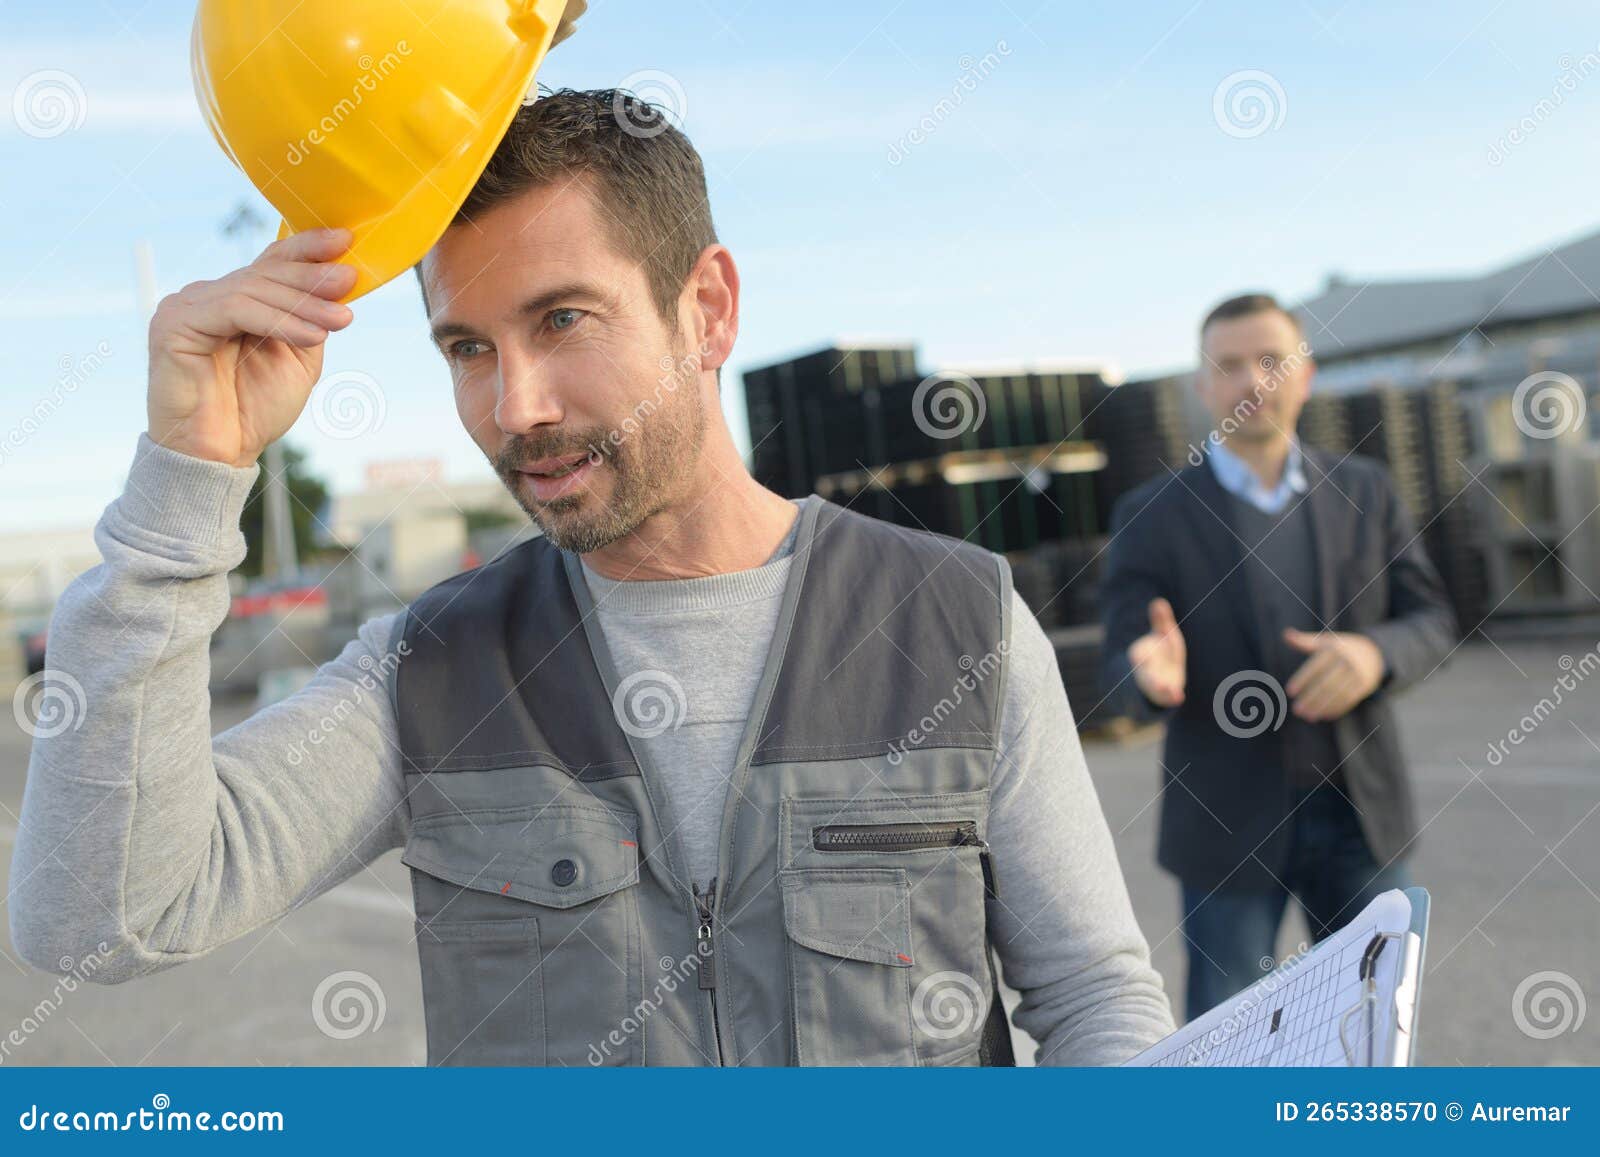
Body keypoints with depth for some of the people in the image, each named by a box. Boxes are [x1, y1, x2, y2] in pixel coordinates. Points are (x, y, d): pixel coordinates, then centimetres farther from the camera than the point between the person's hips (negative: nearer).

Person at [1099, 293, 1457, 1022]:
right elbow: (1122, 678, -6)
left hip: (1359, 812, 3)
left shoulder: (1365, 491, 5)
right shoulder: (1149, 517, -4)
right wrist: (1153, 676, -31)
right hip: (1229, 824, -2)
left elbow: (1431, 621, 5)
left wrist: (1375, 653, -18)